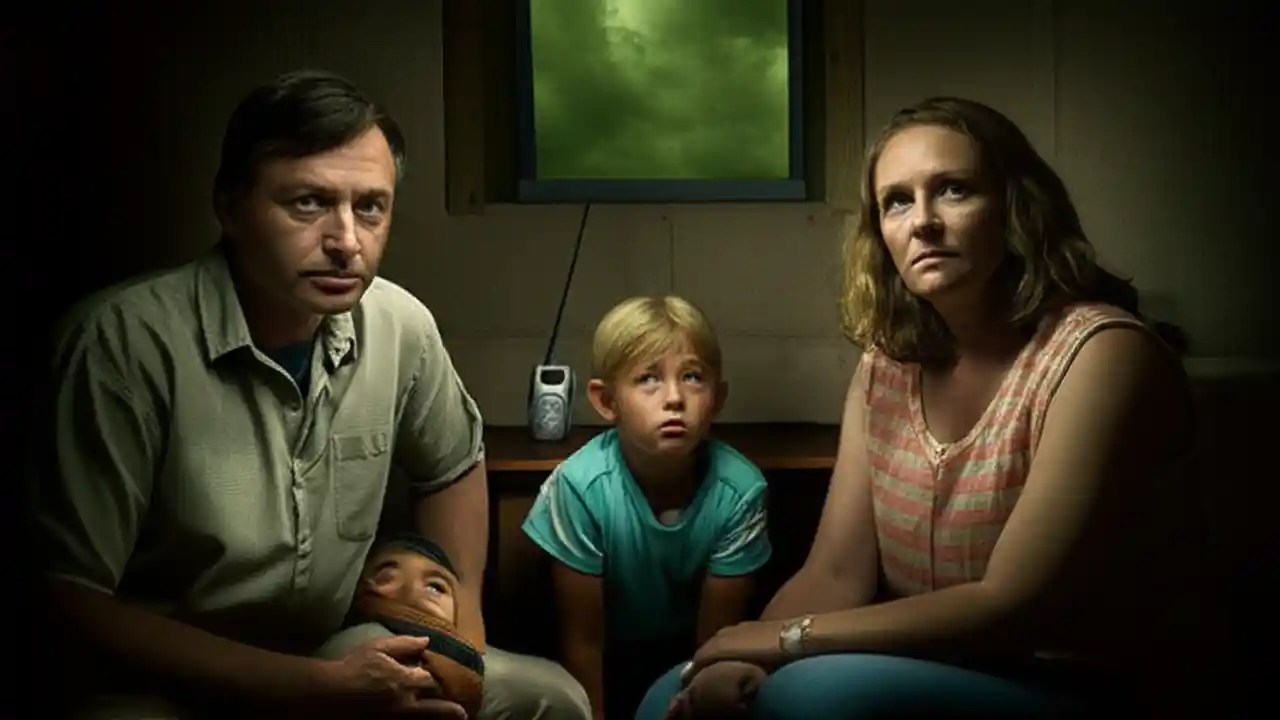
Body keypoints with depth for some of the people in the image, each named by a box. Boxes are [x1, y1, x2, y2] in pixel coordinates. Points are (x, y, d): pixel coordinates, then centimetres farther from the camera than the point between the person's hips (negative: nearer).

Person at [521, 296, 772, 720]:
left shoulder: (739, 490, -23)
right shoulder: (581, 485, -27)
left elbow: (714, 640, -12)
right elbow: (583, 639, -16)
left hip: (687, 662, 1)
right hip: (609, 665, -1)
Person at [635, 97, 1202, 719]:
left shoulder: (1103, 354, -17)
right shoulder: (888, 362, 4)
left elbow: (1013, 606, -21)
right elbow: (835, 574, -1)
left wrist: (789, 638, -19)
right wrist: (742, 659, -21)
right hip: (932, 669, 6)